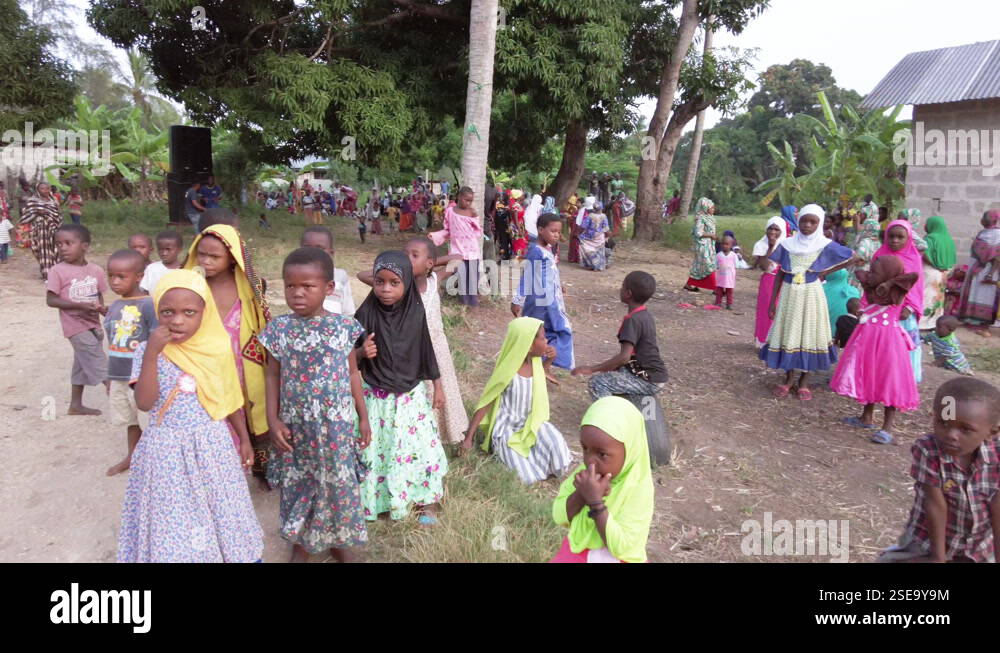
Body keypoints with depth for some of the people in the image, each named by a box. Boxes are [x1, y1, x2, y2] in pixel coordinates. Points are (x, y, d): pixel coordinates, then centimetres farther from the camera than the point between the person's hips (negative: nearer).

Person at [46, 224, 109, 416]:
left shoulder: (96, 270, 0)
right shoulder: (58, 271, -12)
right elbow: (51, 300, -13)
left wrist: (102, 309, -12)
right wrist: (80, 306, -23)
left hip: (93, 324, 6)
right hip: (76, 326, -6)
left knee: (83, 364, 16)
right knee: (98, 362, -7)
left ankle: (76, 405, 30)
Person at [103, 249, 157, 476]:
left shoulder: (148, 305, -17)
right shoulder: (114, 306, 5)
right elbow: (113, 345, 13)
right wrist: (110, 376, 17)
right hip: (119, 378, 7)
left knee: (150, 422, 6)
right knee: (131, 421, 21)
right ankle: (131, 456, 37)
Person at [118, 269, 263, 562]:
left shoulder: (217, 350, -5)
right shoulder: (148, 351, -10)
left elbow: (230, 399, 6)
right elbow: (144, 403, -22)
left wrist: (244, 438, 11)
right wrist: (152, 353, -29)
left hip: (213, 446, 2)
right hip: (168, 450, -1)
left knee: (218, 512, 16)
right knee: (173, 519, 10)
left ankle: (227, 551, 37)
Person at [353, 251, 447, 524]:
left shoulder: (415, 312, -7)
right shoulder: (366, 314, -11)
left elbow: (426, 352, 4)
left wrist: (437, 387, 9)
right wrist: (362, 352, -26)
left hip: (411, 395, 1)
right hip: (375, 397, -1)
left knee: (421, 447, 3)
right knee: (374, 449, 7)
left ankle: (426, 504, 20)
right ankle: (374, 501, 28)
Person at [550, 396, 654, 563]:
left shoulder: (638, 489, -20)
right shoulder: (586, 471, -6)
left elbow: (620, 546, -23)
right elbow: (559, 517, -7)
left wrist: (595, 501, -30)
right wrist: (582, 494, -24)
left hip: (618, 559, -4)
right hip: (579, 549, 4)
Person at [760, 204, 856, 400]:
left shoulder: (824, 245, -5)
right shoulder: (787, 244, 0)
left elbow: (851, 258, 4)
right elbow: (780, 274, 4)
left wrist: (826, 272, -1)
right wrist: (773, 301, 2)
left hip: (811, 294, -1)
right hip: (789, 294, 2)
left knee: (809, 334, 5)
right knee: (788, 333, 6)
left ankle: (804, 381, 17)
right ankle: (788, 379, 19)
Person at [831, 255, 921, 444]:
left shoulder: (896, 292, -14)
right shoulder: (871, 287, 4)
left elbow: (914, 275, -28)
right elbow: (859, 273, 18)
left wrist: (891, 281, -22)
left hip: (887, 340, -8)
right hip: (868, 338, 8)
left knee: (888, 381, -2)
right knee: (868, 378, 18)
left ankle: (887, 429, 3)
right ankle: (866, 417, 34)